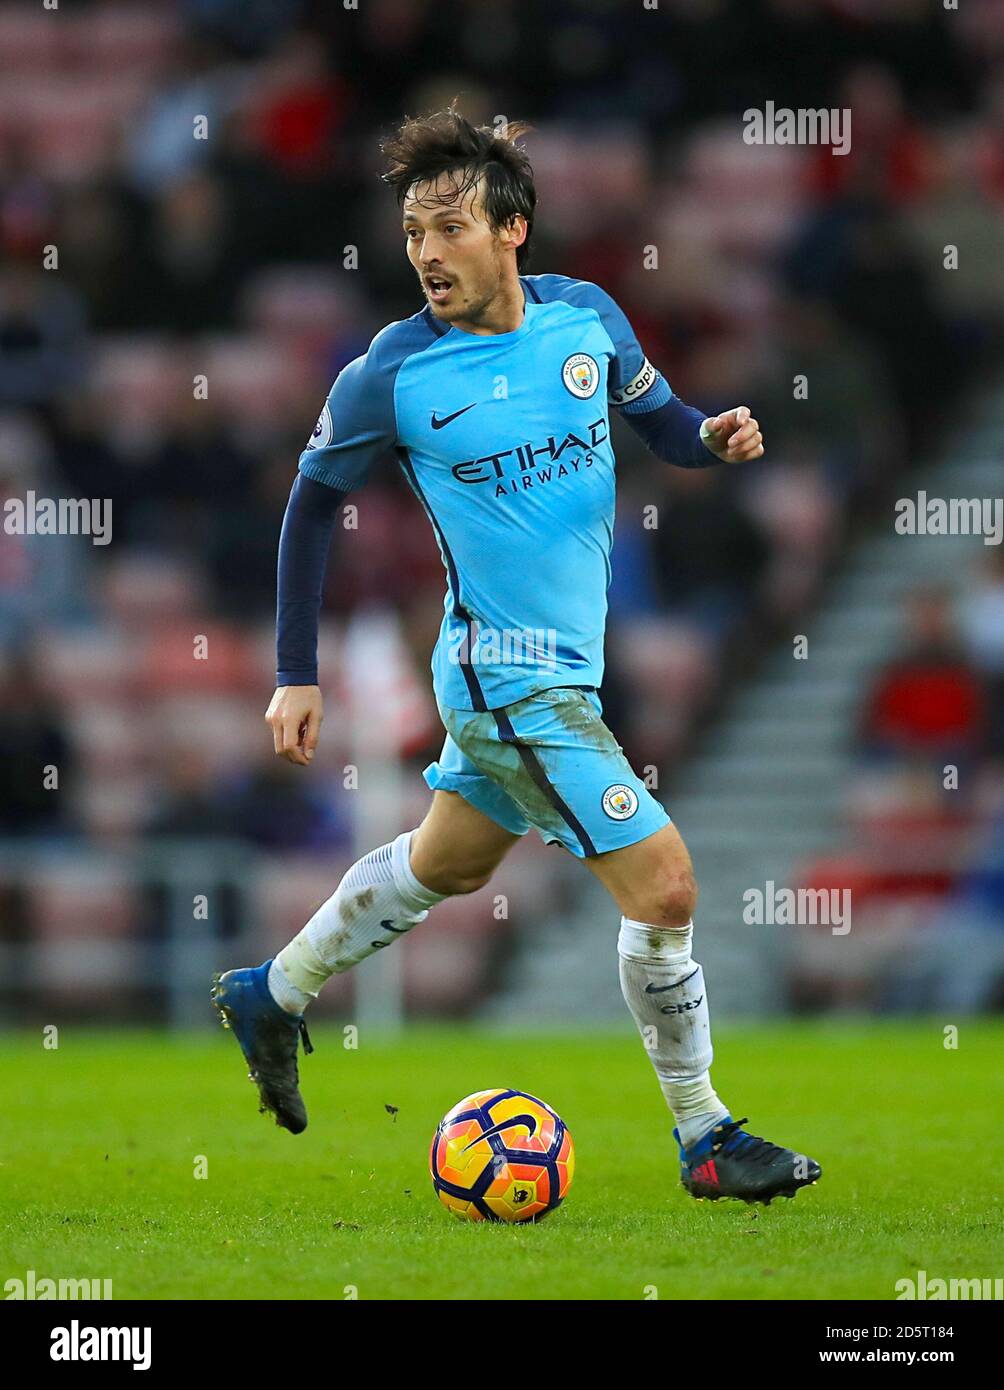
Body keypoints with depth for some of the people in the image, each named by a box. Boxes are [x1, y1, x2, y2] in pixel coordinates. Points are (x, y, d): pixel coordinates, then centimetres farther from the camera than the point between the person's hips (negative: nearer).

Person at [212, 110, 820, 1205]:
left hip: (565, 662, 7)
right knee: (663, 887, -11)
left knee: (447, 864, 26)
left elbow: (656, 417, 13)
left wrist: (715, 436, -12)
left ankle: (273, 997, 46)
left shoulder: (587, 317, -3)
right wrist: (296, 676, 0)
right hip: (512, 677, -7)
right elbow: (313, 502, -1)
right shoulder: (391, 375, -14)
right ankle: (704, 1139, 3)